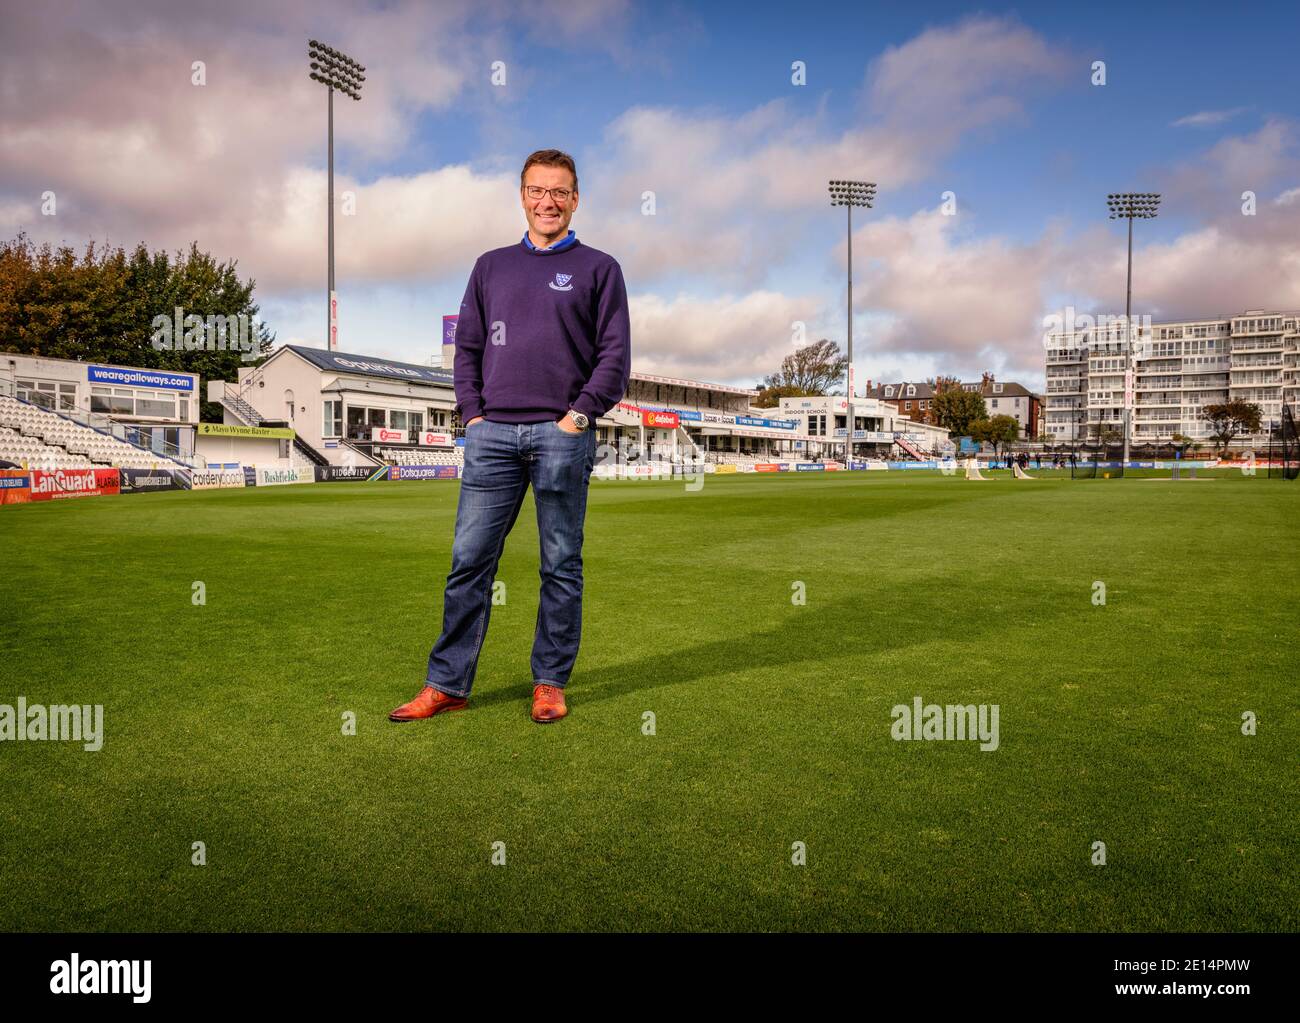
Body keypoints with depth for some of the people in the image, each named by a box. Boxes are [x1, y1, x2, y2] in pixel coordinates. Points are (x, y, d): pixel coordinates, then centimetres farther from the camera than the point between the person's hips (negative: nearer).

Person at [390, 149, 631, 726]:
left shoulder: (599, 269, 9)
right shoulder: (491, 267, 19)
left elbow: (616, 357, 2)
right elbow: (467, 347, 17)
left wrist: (579, 416, -7)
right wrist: (472, 413, 5)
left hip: (562, 435, -3)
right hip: (492, 434, 3)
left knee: (561, 566, 3)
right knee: (469, 560, 2)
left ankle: (551, 683, 14)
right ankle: (447, 684, 10)